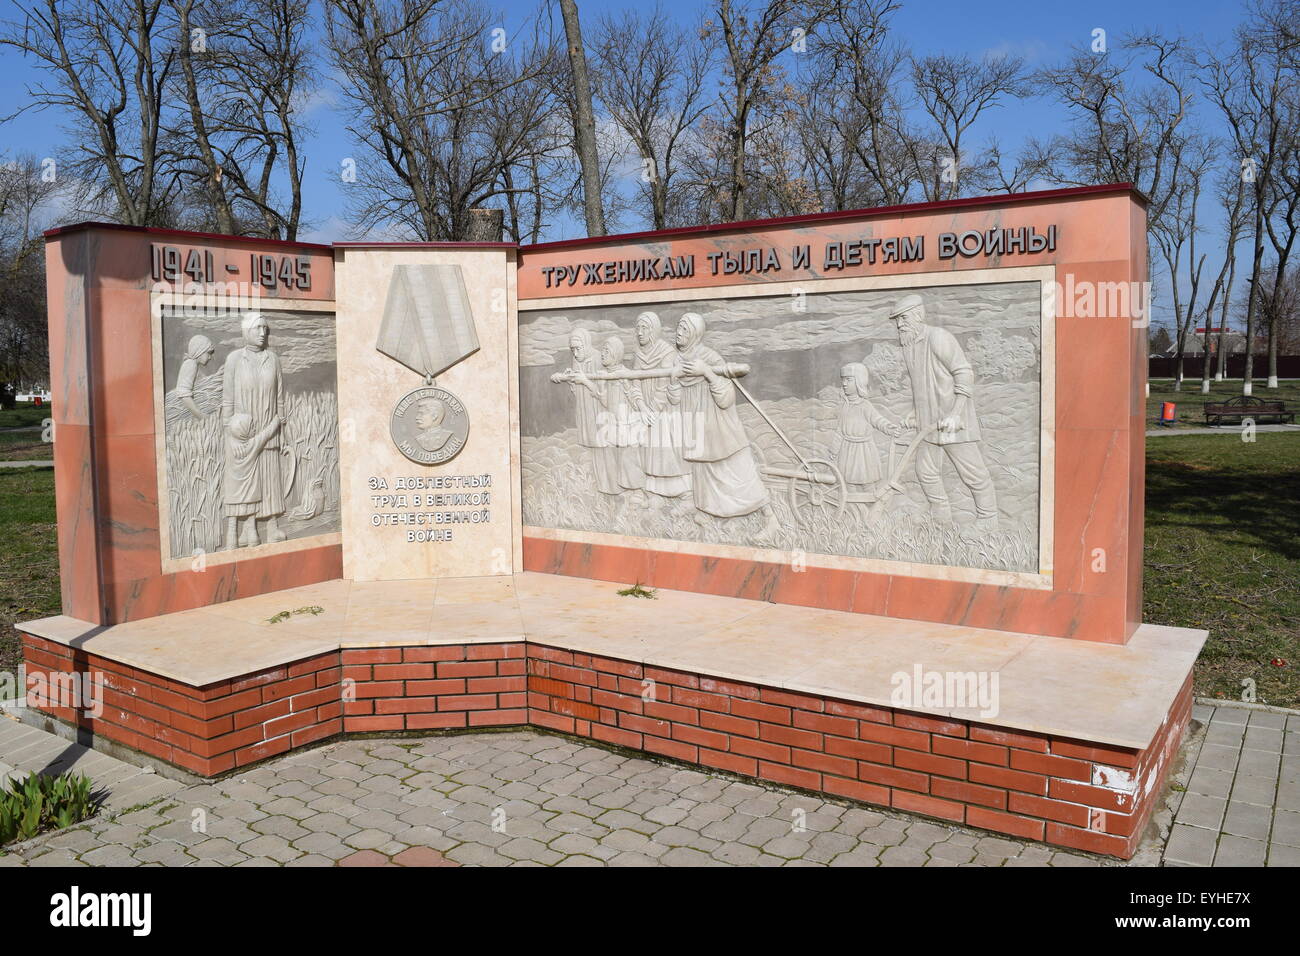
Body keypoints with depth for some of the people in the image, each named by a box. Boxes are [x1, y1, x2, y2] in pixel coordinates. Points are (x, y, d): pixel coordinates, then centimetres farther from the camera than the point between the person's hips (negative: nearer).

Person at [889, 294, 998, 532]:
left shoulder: (938, 338, -17)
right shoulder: (908, 345, 9)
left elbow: (964, 374, -19)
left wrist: (955, 414, -25)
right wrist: (915, 412, 13)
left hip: (953, 420, -9)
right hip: (930, 423, 9)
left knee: (974, 474, -2)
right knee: (926, 472, 13)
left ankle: (987, 525, 9)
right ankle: (942, 520, 28)